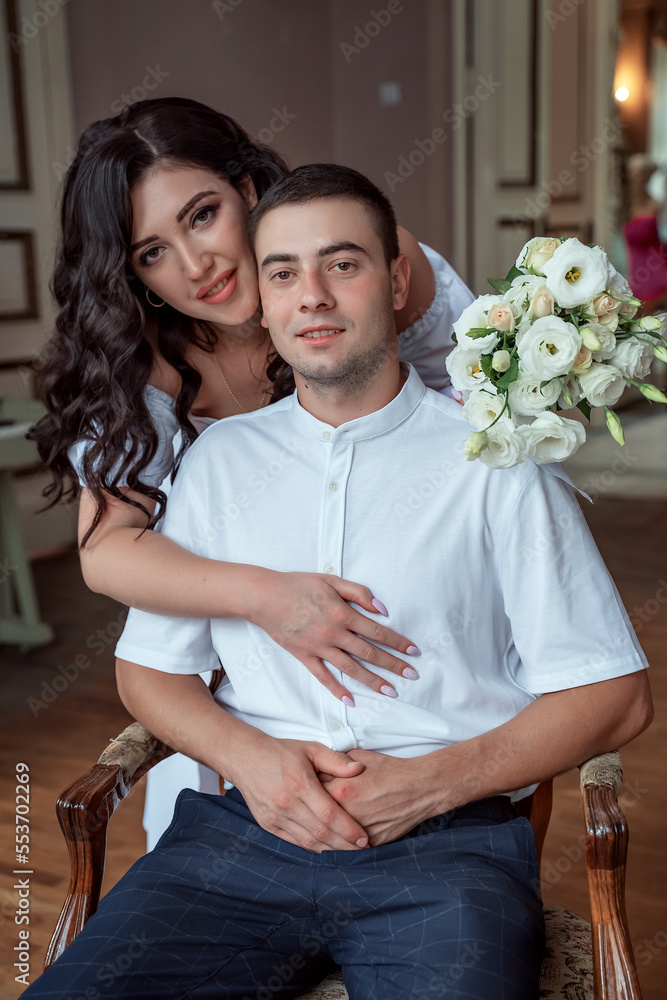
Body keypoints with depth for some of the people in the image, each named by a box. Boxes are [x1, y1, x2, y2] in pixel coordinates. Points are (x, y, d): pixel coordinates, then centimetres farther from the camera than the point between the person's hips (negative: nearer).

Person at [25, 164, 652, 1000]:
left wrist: (432, 782, -11)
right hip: (241, 829, 2)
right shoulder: (219, 458, 12)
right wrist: (250, 756, -6)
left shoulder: (494, 460, 2)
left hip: (447, 845, -2)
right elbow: (147, 668, 14)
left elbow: (614, 696, 1)